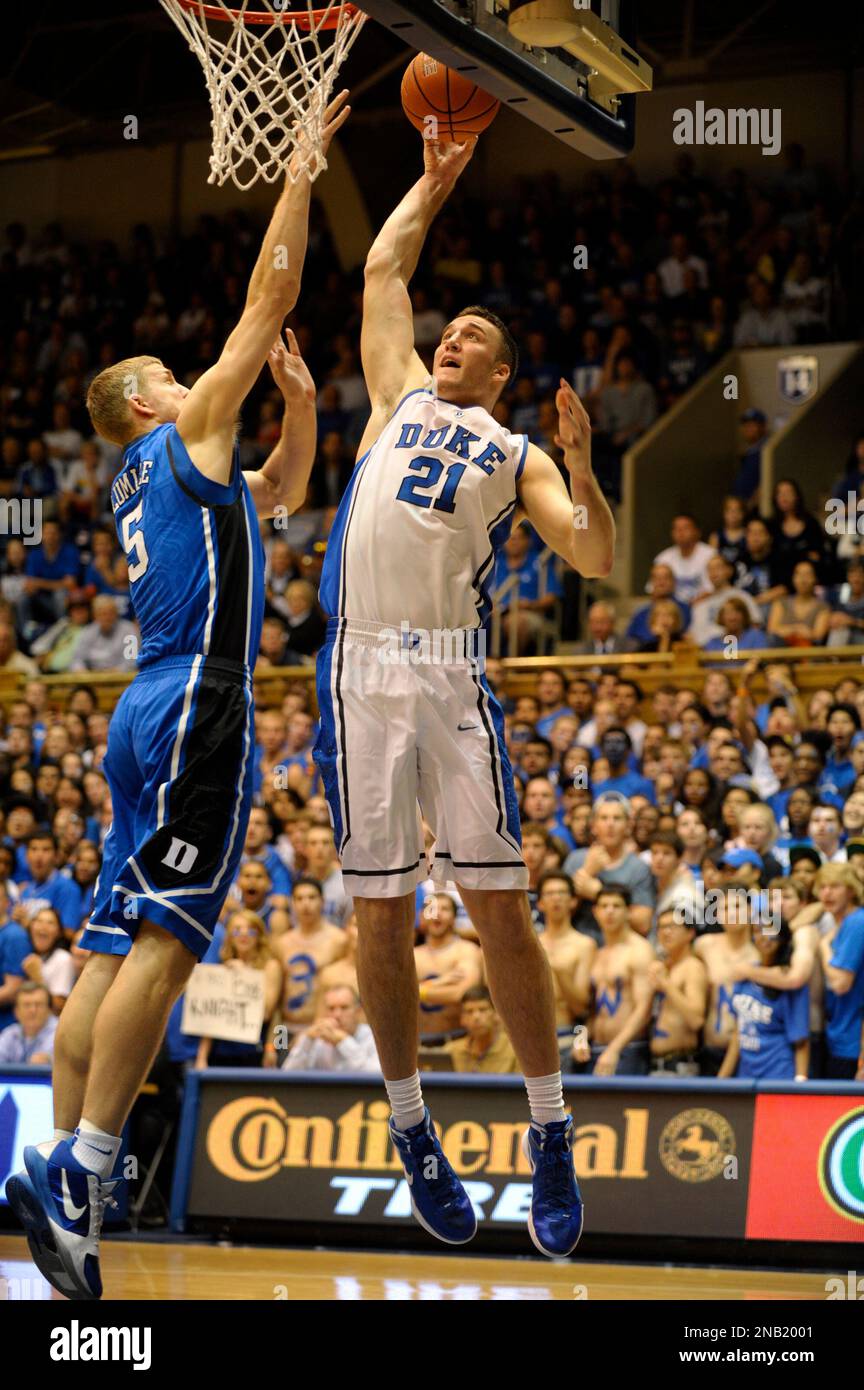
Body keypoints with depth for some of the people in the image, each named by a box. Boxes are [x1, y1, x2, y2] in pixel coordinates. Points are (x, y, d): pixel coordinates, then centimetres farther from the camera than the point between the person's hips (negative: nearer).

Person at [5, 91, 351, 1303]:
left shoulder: (161, 476, 26)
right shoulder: (182, 438, 4)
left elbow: (285, 492, 40)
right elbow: (269, 301, 2)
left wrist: (302, 405, 23)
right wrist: (301, 165, 8)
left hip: (156, 717, 9)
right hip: (196, 714, -9)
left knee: (118, 949, 2)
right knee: (163, 940, -17)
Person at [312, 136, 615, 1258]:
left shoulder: (518, 456, 15)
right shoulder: (399, 398, 21)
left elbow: (598, 561, 3)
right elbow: (383, 269, 25)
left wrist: (581, 473, -11)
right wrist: (435, 179, 29)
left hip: (452, 679, -2)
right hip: (360, 671, 2)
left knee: (499, 906, -4)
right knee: (381, 915, 3)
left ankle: (550, 1133, 4)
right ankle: (410, 1126, 15)